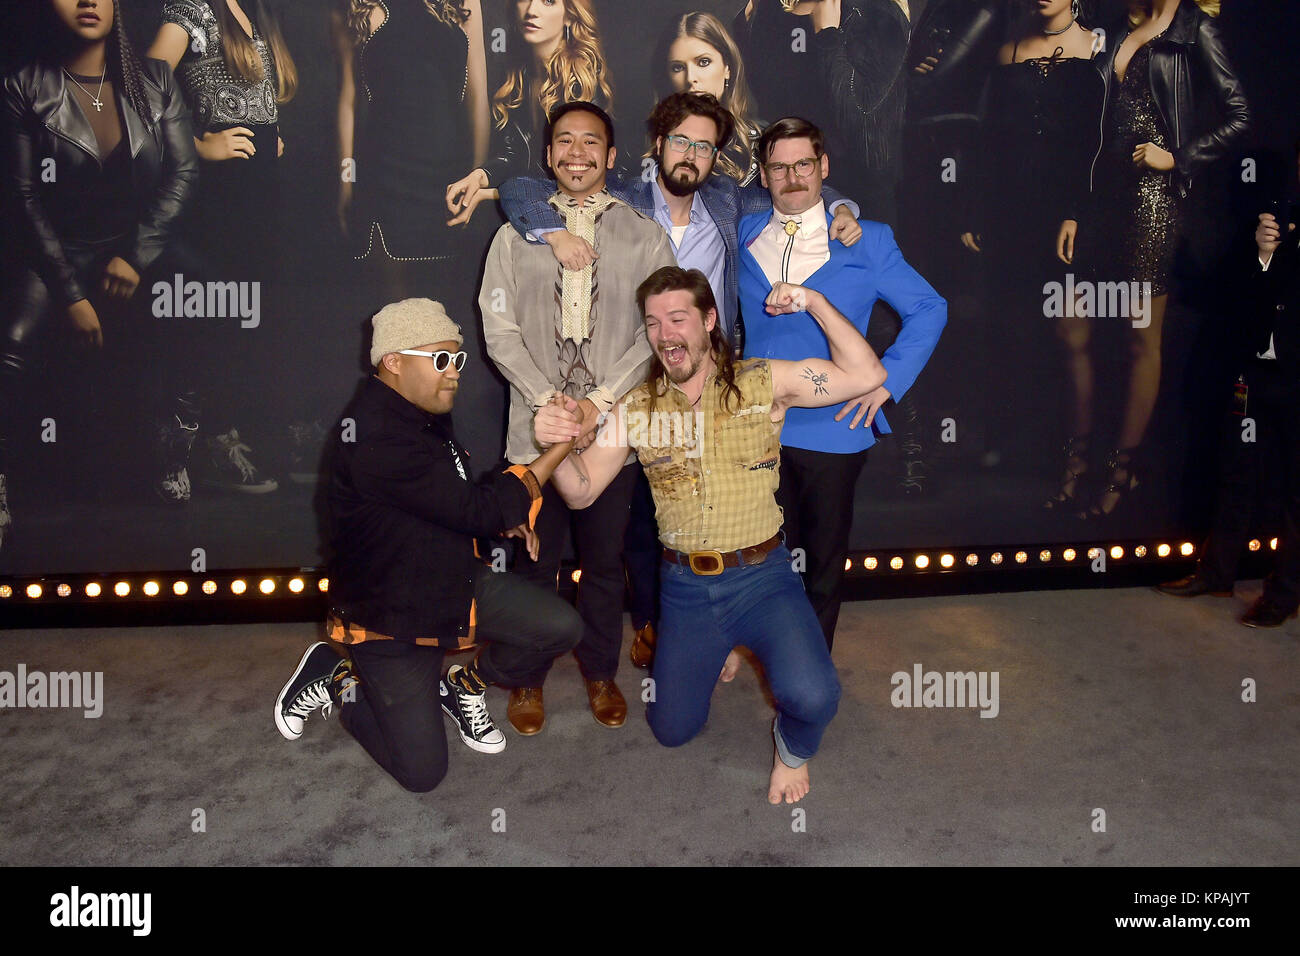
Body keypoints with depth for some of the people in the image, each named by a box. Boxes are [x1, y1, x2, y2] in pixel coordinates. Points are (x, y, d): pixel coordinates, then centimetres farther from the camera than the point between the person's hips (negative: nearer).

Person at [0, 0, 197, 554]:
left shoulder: (153, 81, 6)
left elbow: (183, 172, 0)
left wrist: (136, 256, -11)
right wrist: (71, 294, -12)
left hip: (143, 247, 1)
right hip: (62, 252, -1)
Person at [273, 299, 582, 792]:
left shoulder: (424, 411, 0)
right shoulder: (376, 438, -31)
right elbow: (475, 509, -31)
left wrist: (505, 517, -4)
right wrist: (559, 448, -25)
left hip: (453, 578, 8)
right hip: (389, 619, -8)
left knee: (561, 627, -7)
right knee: (422, 771, -3)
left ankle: (466, 685, 19)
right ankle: (336, 679, 18)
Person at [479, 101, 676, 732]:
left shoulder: (644, 236, 6)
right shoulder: (517, 234, 9)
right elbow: (499, 328, 2)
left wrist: (599, 400, -12)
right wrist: (550, 399, -11)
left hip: (613, 424, 0)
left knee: (604, 559, 10)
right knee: (534, 559, 6)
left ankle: (600, 672, 29)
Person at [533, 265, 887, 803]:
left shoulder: (763, 384, -5)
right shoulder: (635, 408, 1)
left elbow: (866, 376, -9)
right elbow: (581, 492, 1)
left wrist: (813, 302, -16)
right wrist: (554, 444, -20)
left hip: (762, 577, -3)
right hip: (686, 587, 3)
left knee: (811, 697, -26)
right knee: (672, 729, 13)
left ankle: (793, 748, 12)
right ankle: (720, 650, 44)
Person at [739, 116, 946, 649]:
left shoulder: (866, 241, 1)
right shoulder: (742, 235, 8)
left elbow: (929, 309, 4)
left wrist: (886, 380, -7)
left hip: (831, 430, -1)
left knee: (823, 563, 11)